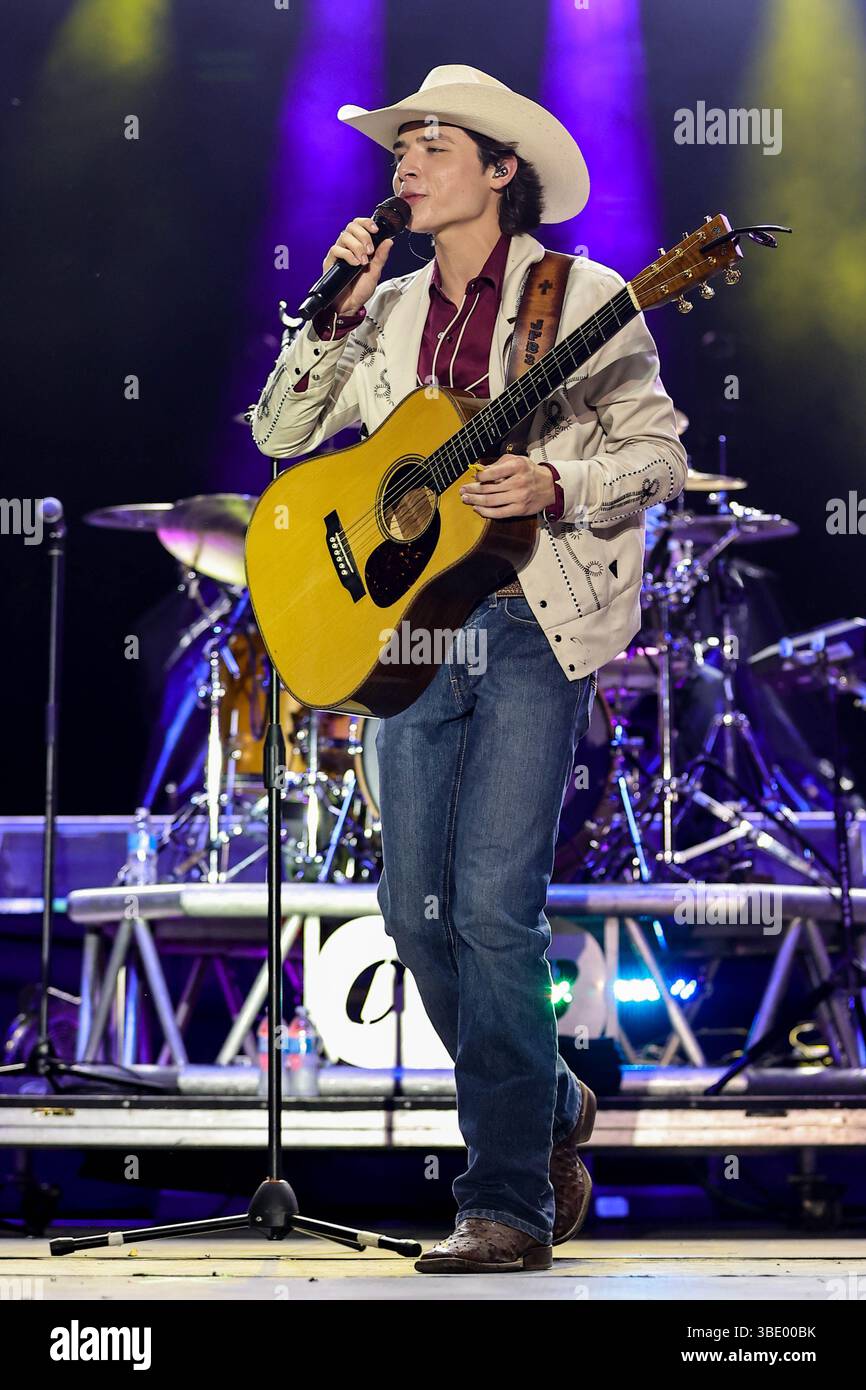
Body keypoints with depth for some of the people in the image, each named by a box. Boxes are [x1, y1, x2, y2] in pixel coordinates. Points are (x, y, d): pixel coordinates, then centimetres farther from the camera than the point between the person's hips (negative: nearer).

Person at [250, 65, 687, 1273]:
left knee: (493, 902, -14)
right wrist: (335, 313, -1)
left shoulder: (583, 297, 0)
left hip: (538, 626, -6)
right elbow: (282, 432, 10)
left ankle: (509, 1203, -6)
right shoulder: (393, 314, 15)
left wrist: (555, 486, -18)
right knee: (417, 910, 4)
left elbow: (661, 456, -1)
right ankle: (549, 1106, 28)